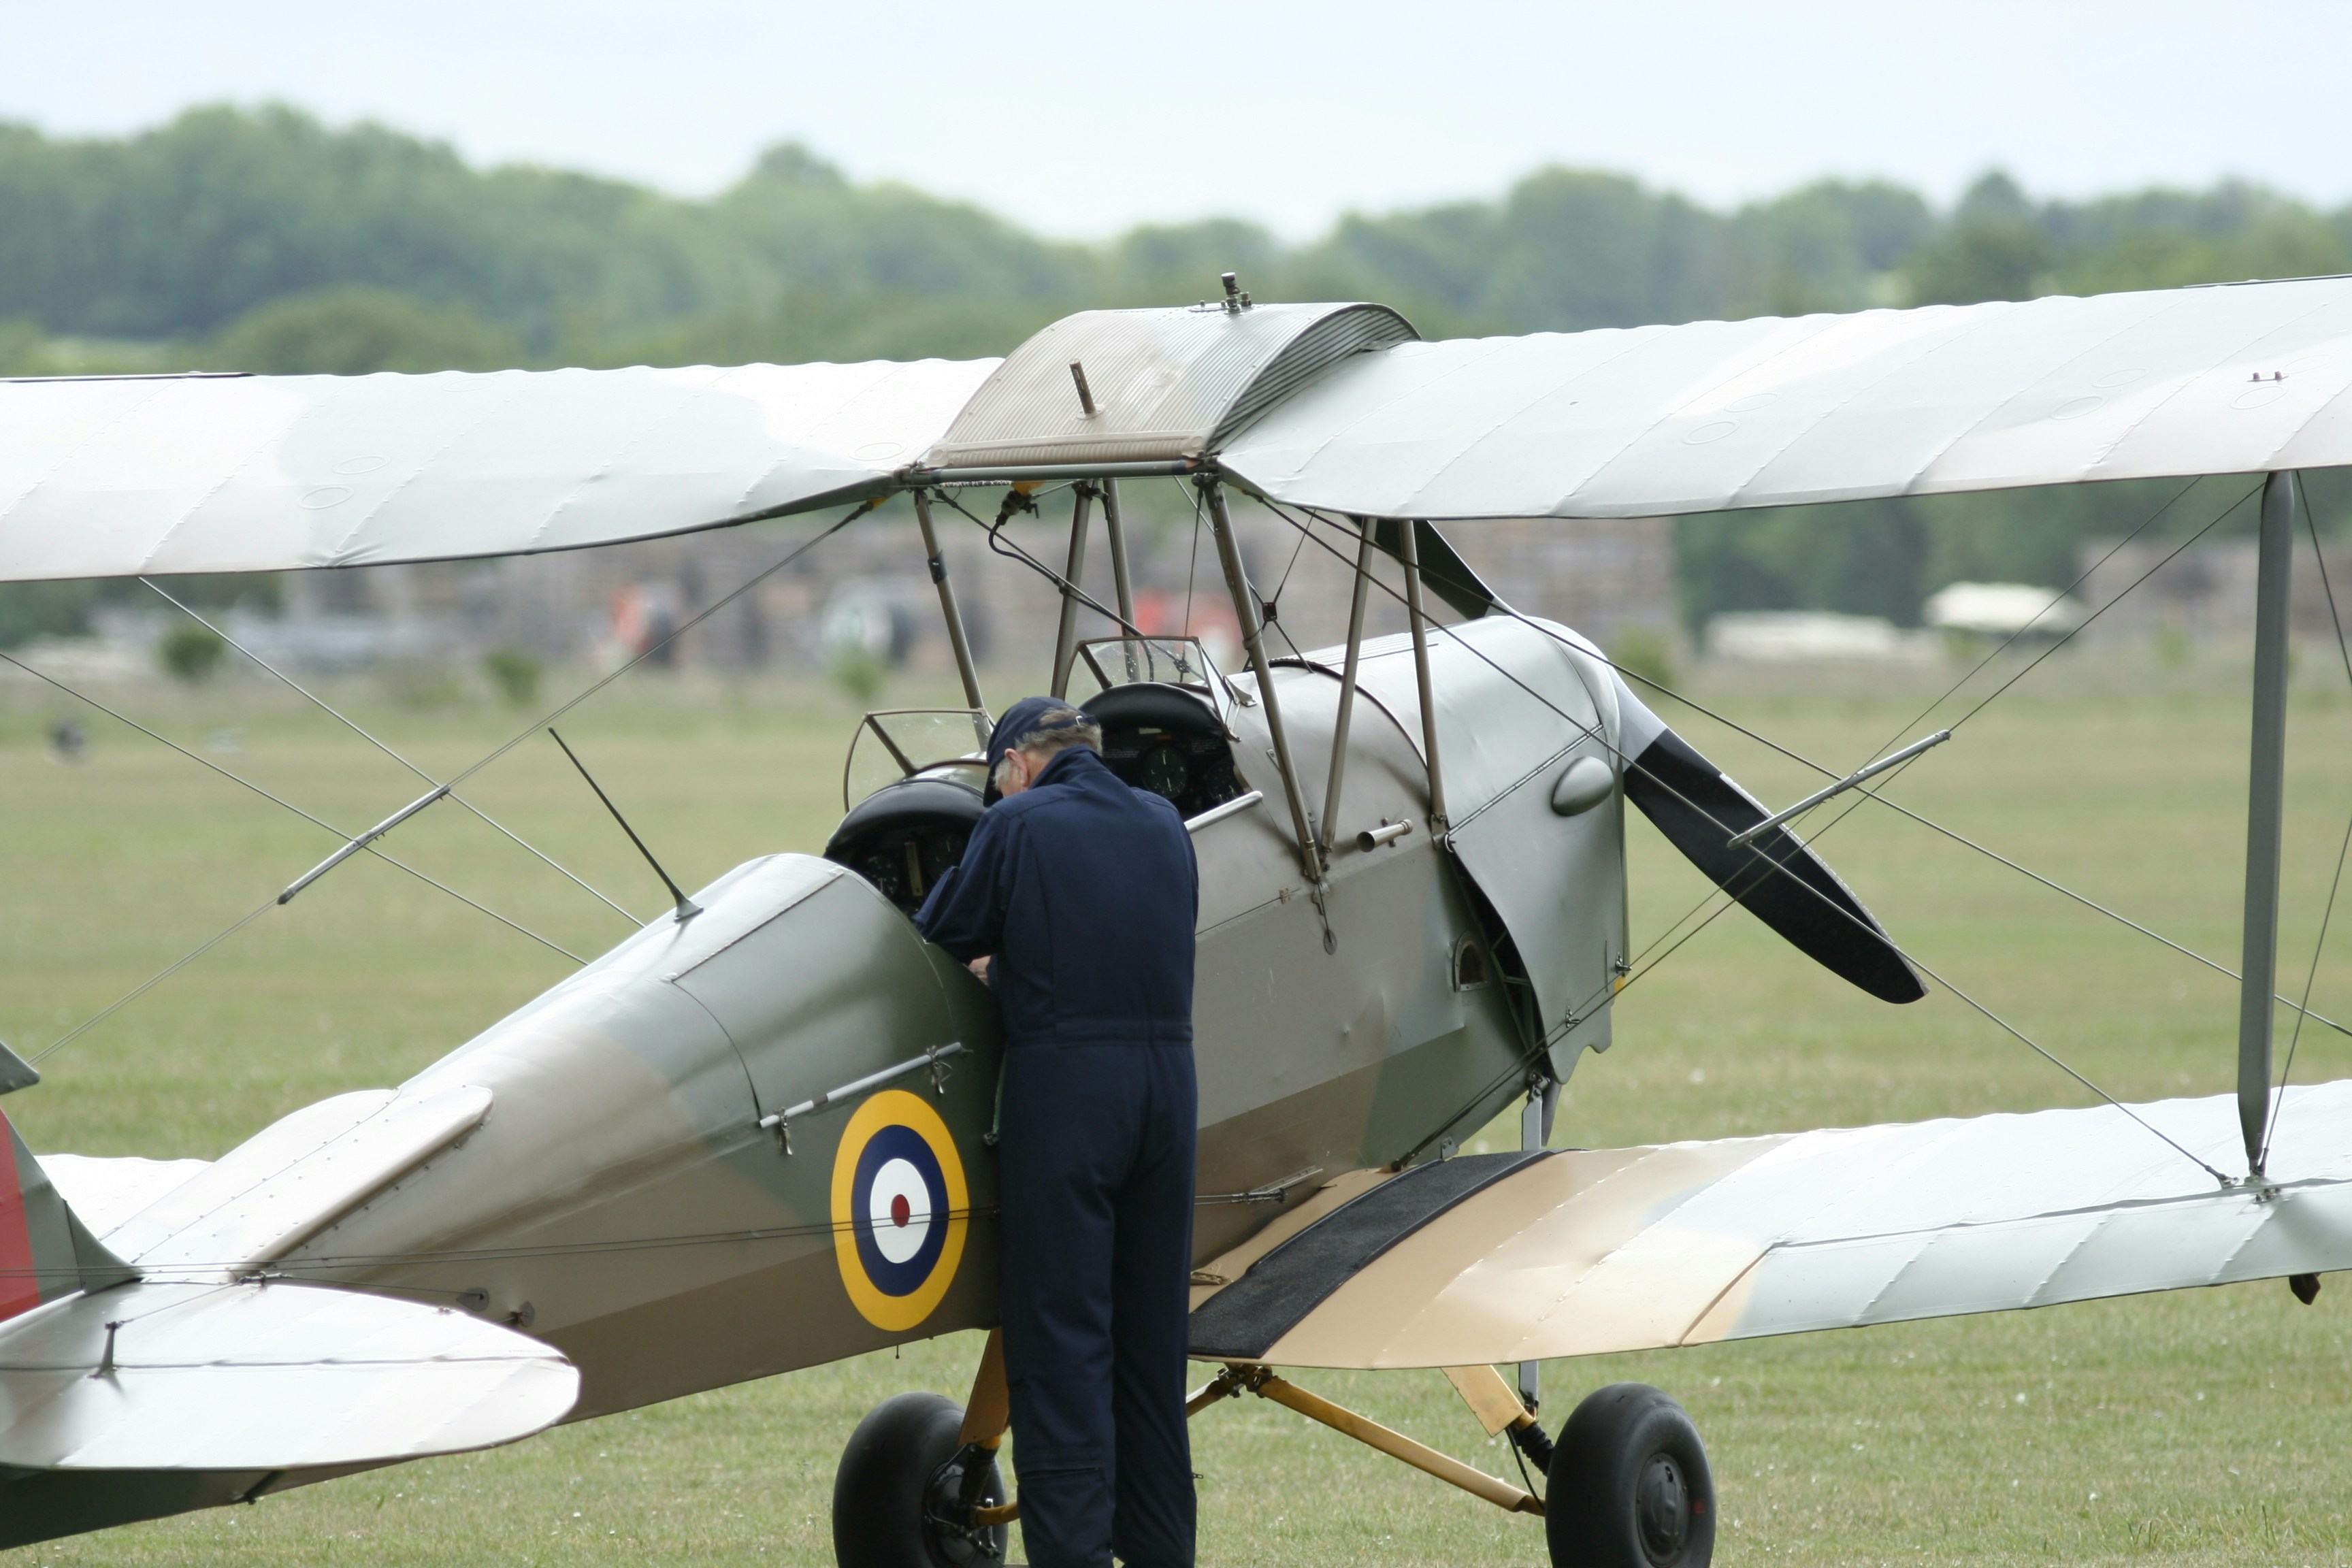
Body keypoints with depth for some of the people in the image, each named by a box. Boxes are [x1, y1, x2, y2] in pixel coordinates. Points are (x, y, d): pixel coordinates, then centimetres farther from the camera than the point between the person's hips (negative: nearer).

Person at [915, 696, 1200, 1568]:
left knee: (1062, 1334, -2)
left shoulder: (1018, 824, -5)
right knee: (1151, 1332, 14)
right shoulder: (1162, 824, 11)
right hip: (1166, 1079, 5)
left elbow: (946, 934, 3)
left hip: (1064, 1081, -5)